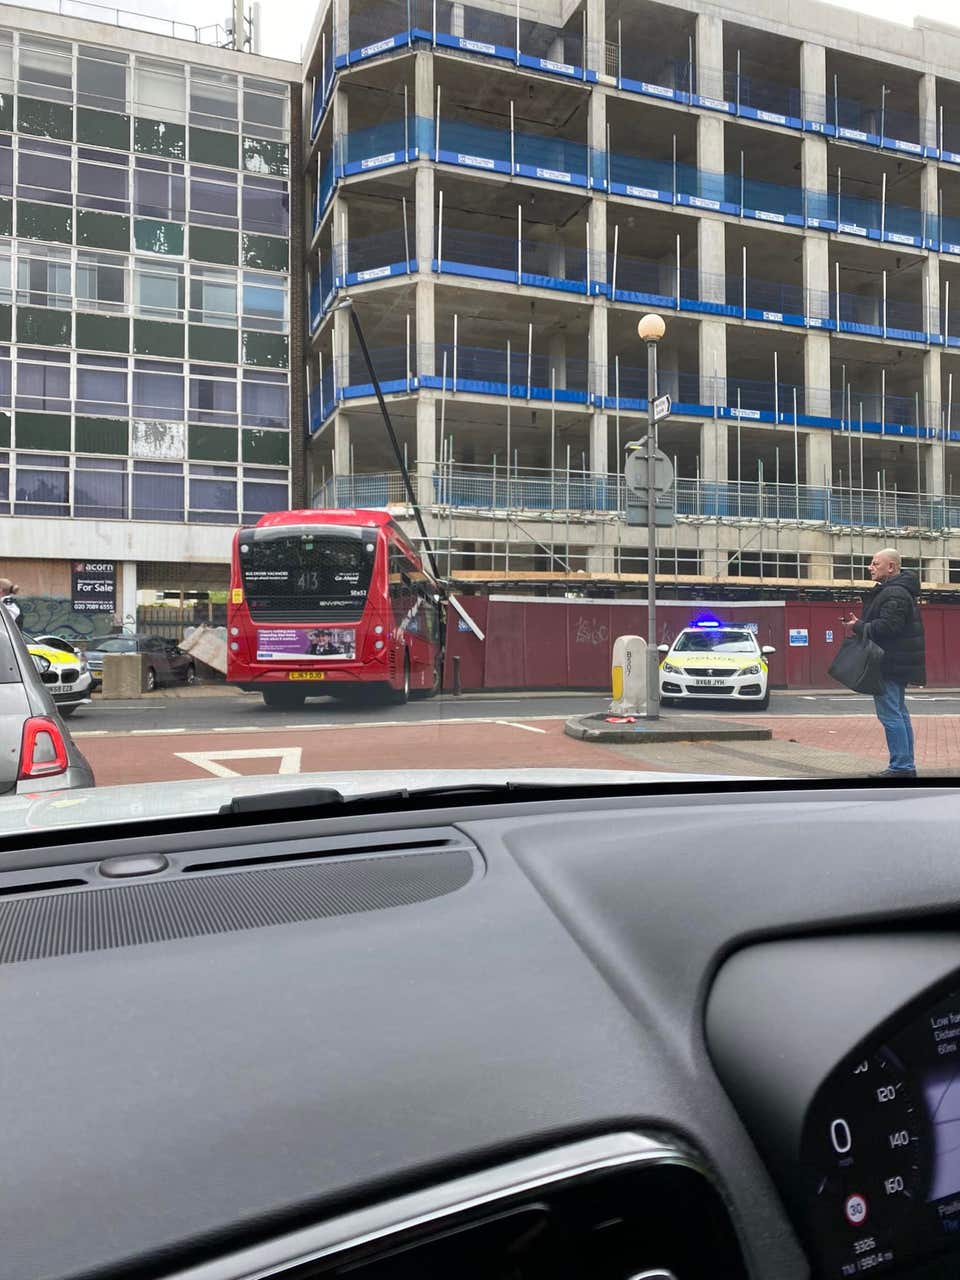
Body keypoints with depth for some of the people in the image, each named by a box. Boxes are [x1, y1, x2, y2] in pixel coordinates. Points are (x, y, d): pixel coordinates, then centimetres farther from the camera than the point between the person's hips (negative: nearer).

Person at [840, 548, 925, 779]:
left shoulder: (894, 593, -15)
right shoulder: (896, 591, 20)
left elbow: (888, 625, -26)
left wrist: (858, 627, -15)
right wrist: (859, 624, 8)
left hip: (891, 664, -11)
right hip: (897, 663, 11)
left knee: (890, 715, -10)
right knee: (899, 713, 14)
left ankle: (900, 767, -8)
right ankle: (907, 766, 20)